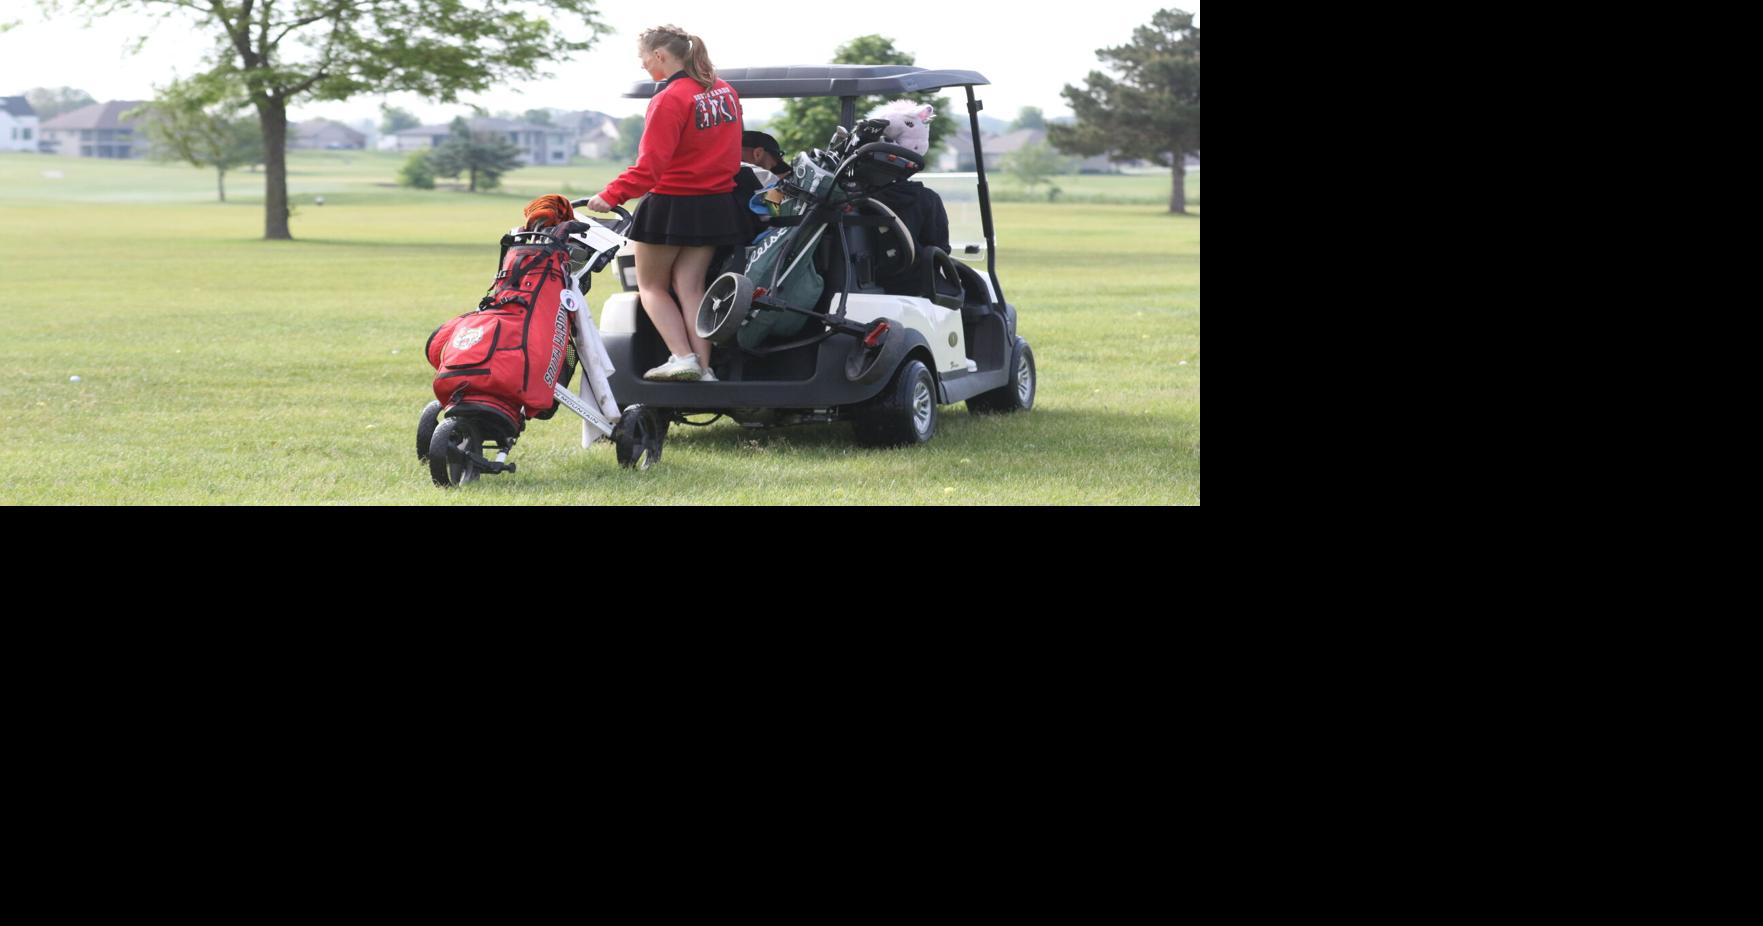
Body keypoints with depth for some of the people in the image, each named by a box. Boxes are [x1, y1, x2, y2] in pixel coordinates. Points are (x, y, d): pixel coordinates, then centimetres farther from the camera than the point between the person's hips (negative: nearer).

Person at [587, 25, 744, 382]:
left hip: (671, 206, -7)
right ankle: (703, 368, -2)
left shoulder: (670, 100, -19)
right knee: (690, 288, 8)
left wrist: (611, 195, -23)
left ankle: (682, 357, -9)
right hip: (717, 205, 7)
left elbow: (650, 165, -24)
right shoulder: (723, 91, 6)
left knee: (651, 286, 7)